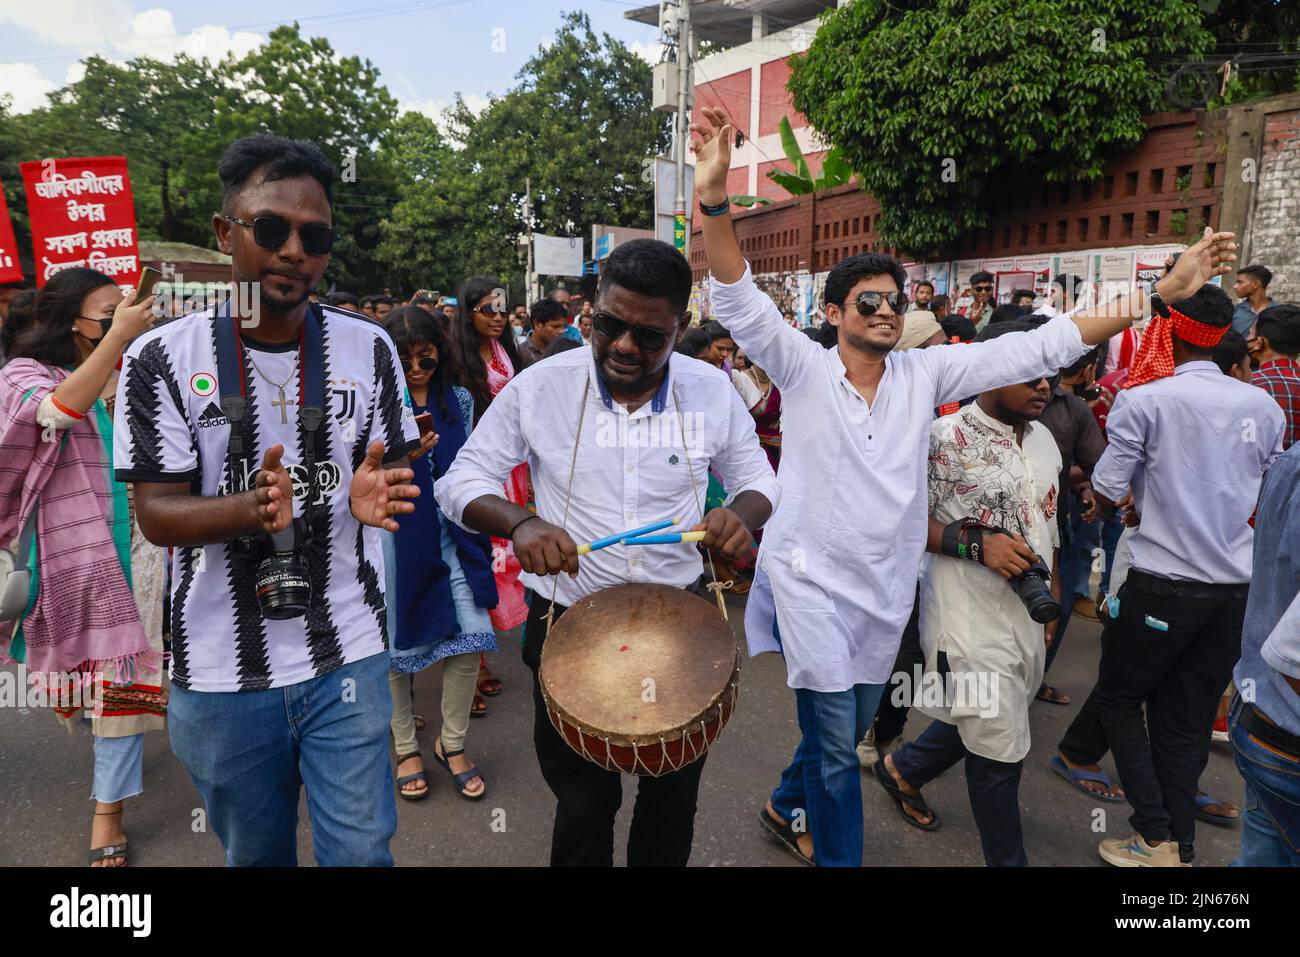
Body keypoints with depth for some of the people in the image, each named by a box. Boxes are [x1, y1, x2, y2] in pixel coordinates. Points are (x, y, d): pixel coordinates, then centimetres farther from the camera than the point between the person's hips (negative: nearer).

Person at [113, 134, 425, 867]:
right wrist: (251, 508, -28)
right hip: (222, 671, 0)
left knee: (361, 851, 6)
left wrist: (375, 493, -20)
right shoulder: (161, 358, -7)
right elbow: (157, 516, -8)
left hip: (347, 660, 0)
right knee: (255, 852, 20)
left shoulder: (369, 348, -3)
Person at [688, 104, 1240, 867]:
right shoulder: (803, 368, -8)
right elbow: (739, 304, -20)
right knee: (835, 744, -1)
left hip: (887, 590, 5)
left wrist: (1162, 294, -5)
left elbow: (1036, 349, -1)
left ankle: (787, 808, 48)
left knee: (851, 730, 21)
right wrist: (716, 199, -36)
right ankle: (839, 856, 23)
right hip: (814, 582, -4)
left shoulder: (925, 374, 1)